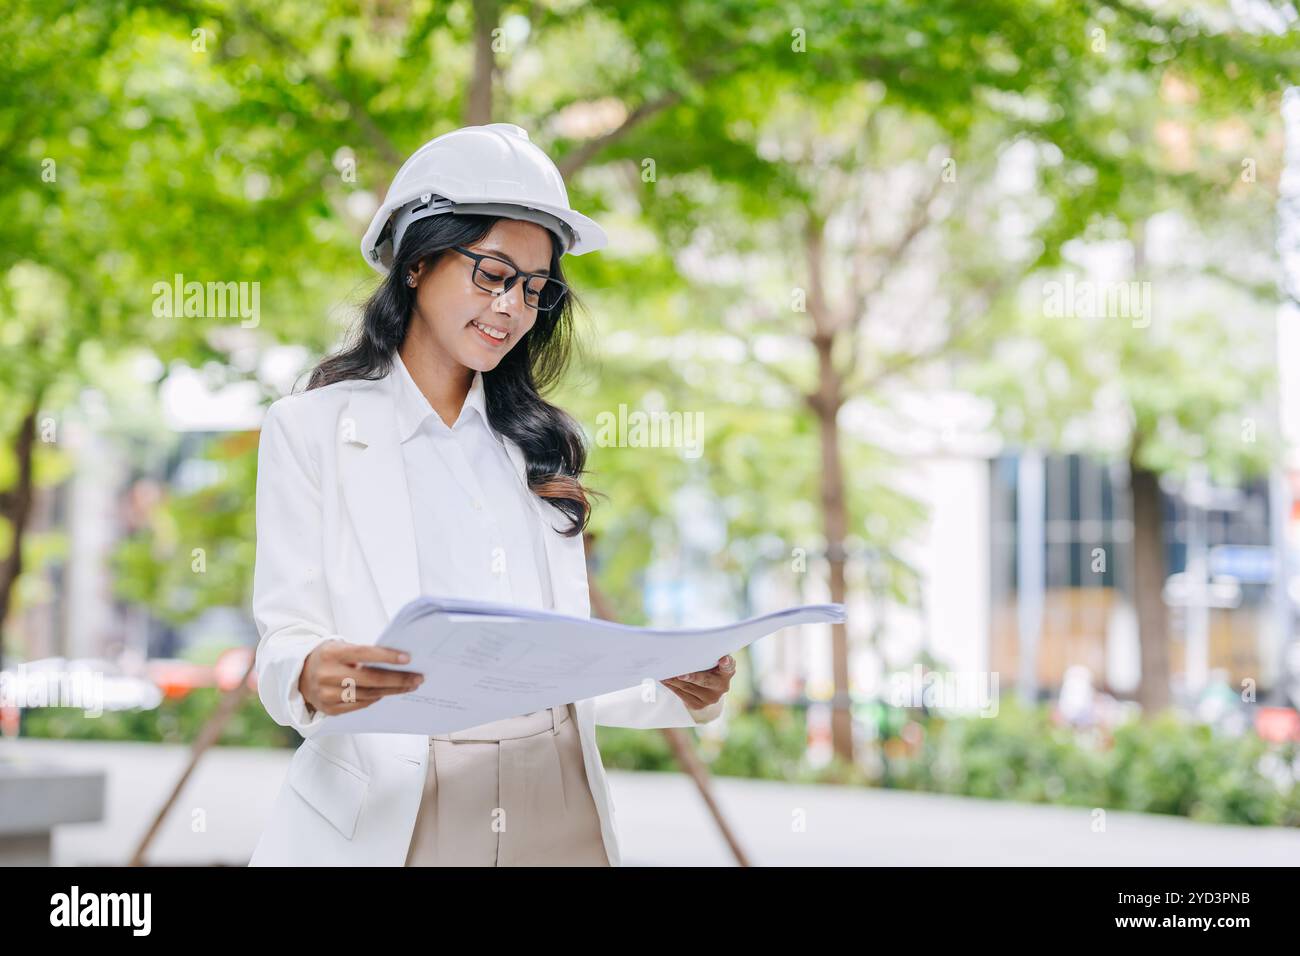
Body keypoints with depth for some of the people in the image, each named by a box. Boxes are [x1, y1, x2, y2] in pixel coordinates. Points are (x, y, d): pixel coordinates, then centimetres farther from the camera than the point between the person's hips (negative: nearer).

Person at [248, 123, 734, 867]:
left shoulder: (541, 444, 15)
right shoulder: (309, 430, 2)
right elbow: (285, 634, -6)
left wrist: (679, 691, -7)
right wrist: (310, 677, -28)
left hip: (557, 818, 4)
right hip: (387, 819, -4)